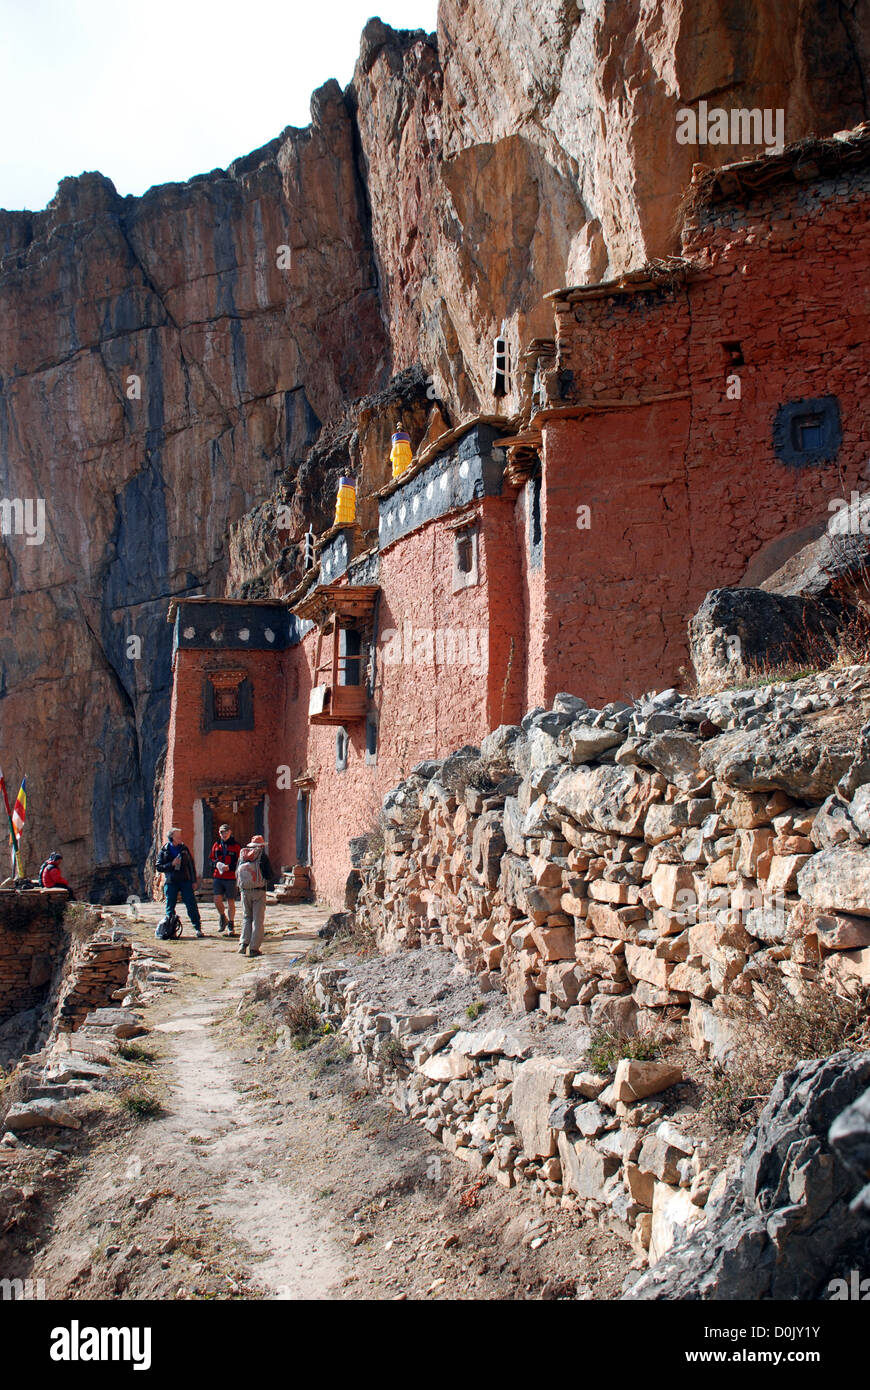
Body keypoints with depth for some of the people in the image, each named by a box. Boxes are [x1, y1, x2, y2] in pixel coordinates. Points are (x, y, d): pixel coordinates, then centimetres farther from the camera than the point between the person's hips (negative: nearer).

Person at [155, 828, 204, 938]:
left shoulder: (184, 849, 8)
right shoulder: (164, 851, 2)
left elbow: (191, 865, 10)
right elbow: (159, 867, -1)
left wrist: (194, 881, 6)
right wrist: (172, 864, -15)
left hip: (185, 881, 1)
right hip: (171, 882, -1)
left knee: (191, 905, -4)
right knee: (170, 908, 4)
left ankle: (197, 928, 0)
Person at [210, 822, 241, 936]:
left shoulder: (236, 846, -1)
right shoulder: (216, 845, 10)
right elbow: (211, 859, 16)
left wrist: (229, 867, -17)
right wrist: (216, 864, -6)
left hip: (231, 878, -3)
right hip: (218, 877, 3)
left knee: (230, 902, 2)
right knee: (217, 900, -7)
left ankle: (231, 926, 14)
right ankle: (222, 918, 20)